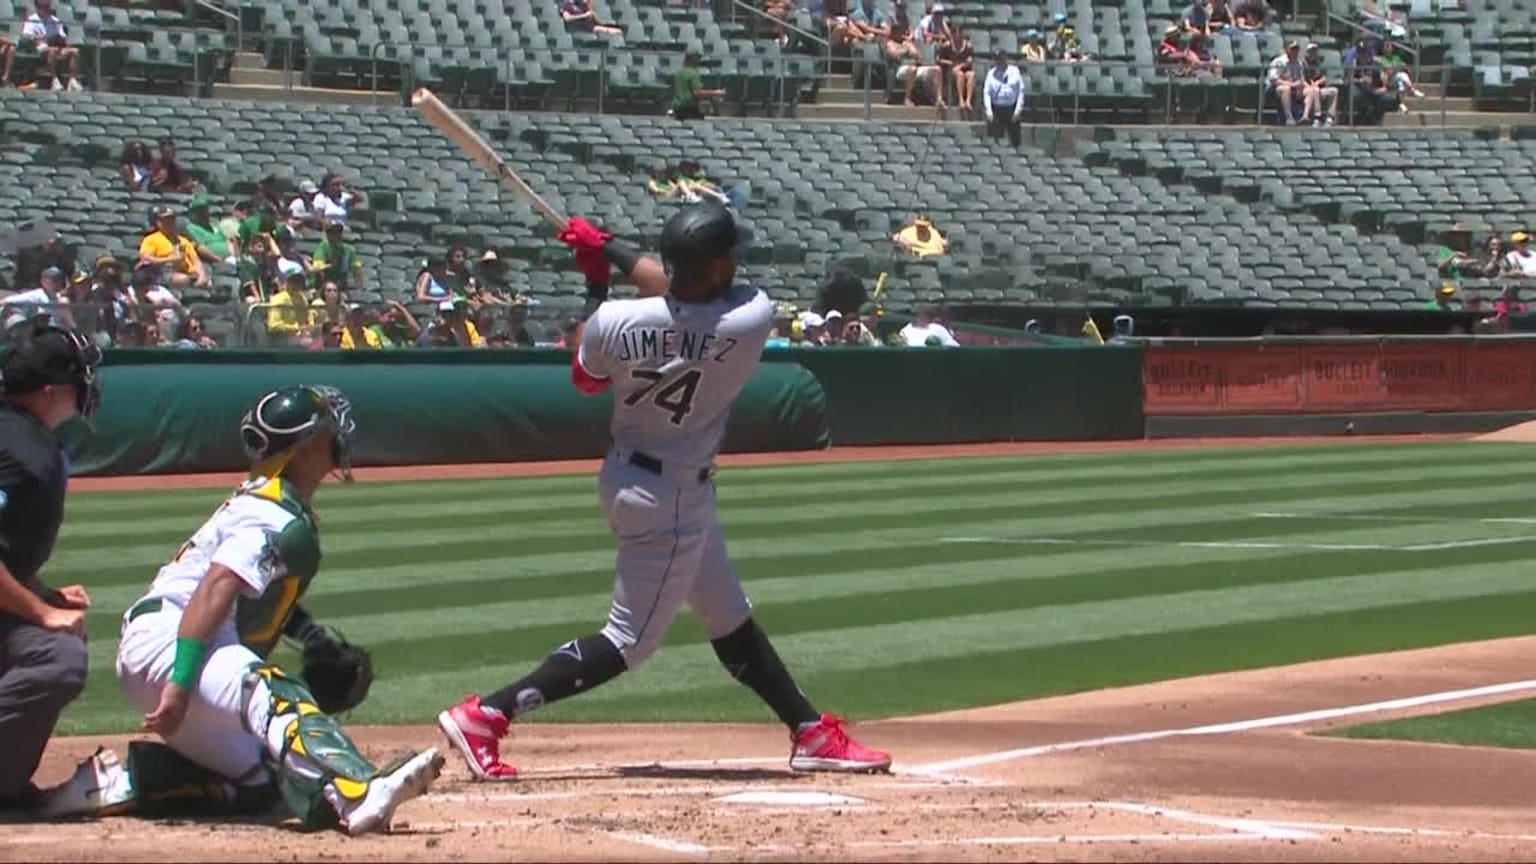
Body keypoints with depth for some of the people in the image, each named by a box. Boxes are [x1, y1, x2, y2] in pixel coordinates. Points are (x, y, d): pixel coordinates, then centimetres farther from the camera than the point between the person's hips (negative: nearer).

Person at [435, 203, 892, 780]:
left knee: (730, 620, 18)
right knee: (629, 643, 1)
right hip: (672, 498, -7)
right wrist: (611, 252, -2)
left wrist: (596, 281, 8)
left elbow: (586, 381, 6)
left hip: (628, 474, 7)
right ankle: (484, 716, -6)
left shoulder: (614, 321, -15)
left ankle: (811, 733, 30)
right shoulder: (750, 320, -24)